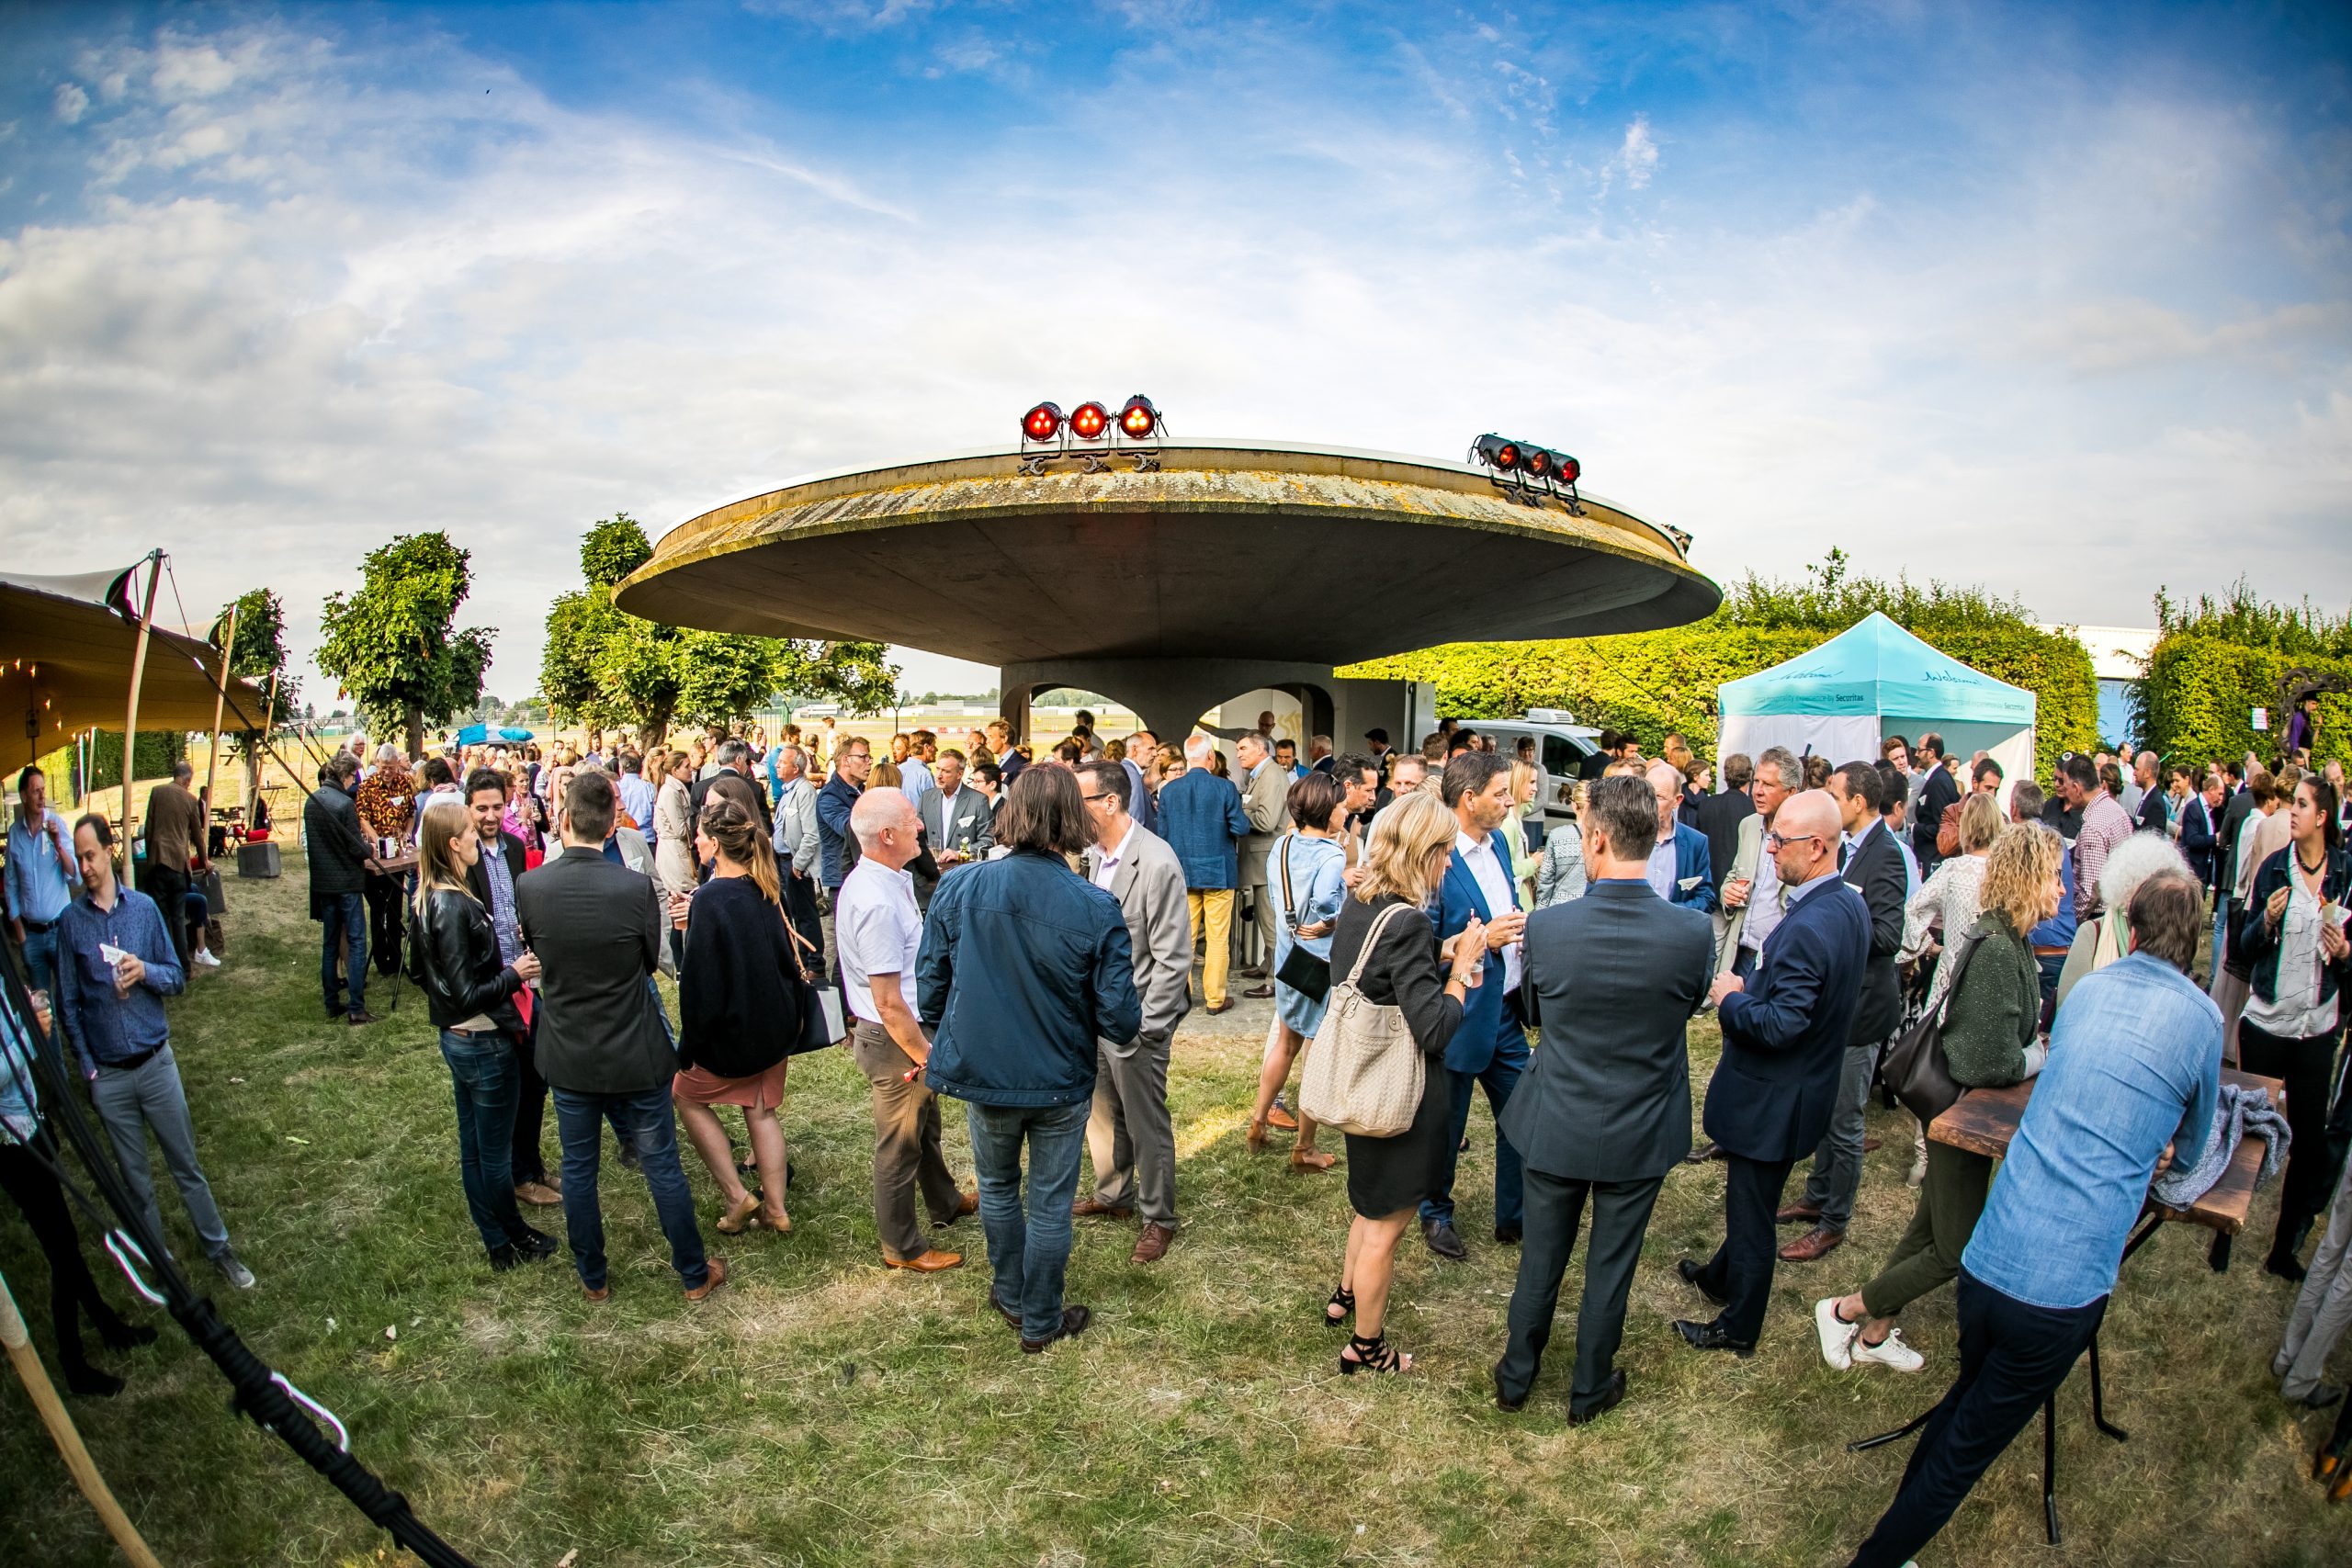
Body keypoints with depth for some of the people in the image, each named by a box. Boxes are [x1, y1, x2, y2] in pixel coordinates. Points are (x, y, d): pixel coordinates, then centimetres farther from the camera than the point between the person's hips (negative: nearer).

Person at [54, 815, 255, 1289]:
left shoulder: (144, 907, -2)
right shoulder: (70, 920, -4)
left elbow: (178, 978, 3)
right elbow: (67, 1003, 1)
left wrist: (146, 971, -18)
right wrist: (88, 1068, -2)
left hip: (156, 1062, 0)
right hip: (108, 1074, 0)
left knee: (186, 1165, 9)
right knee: (135, 1178, 13)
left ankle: (219, 1249, 20)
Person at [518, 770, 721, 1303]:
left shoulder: (529, 887, -14)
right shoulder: (635, 887, -21)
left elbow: (533, 949, 5)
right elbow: (652, 960, -5)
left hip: (567, 1056, 2)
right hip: (635, 1057, -2)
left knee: (578, 1169, 18)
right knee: (662, 1167, 12)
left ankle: (593, 1279, 34)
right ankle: (694, 1274, 26)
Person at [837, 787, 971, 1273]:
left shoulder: (883, 879, 1)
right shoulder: (876, 902, -31)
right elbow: (888, 1003, -28)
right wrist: (927, 1057, -18)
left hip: (908, 1031, 10)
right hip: (895, 1039, -10)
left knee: (925, 1124, 28)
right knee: (900, 1143, 9)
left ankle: (944, 1202, 50)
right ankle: (902, 1247, 29)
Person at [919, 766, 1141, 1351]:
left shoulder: (957, 888, -15)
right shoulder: (1097, 909, -21)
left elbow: (930, 986, -5)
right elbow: (1120, 1022, -18)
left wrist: (946, 1041, 15)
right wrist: (1130, 1022, 6)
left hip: (980, 1073, 2)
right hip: (1061, 1082, -2)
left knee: (997, 1187, 26)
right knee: (1050, 1204, 16)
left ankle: (1010, 1295, 45)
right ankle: (1040, 1322, 34)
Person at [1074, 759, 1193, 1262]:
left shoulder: (1156, 863, -24)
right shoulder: (1094, 853, 1)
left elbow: (1174, 958, -20)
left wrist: (1145, 1028, -18)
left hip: (1136, 1017, -8)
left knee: (1146, 1124, 8)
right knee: (1102, 1112, 22)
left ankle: (1158, 1217, 27)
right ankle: (1113, 1195, 44)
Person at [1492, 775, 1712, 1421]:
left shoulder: (1545, 927, -22)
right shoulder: (1693, 932, -21)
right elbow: (1693, 1004, 0)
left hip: (1556, 1126, 0)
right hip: (1641, 1133, 0)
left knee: (1540, 1258, 19)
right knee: (1611, 1265, 19)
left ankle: (1516, 1374, 38)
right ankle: (1590, 1387, 38)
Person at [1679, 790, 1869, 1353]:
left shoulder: (1807, 927, -33)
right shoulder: (1851, 904, -1)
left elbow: (1779, 1026, -33)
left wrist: (1730, 998, -16)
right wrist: (1754, 986, 2)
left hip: (1772, 1097, -9)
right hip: (1809, 1084, 9)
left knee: (1751, 1211, 10)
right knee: (1748, 1199, 29)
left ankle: (1739, 1328, 29)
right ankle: (1722, 1275, 49)